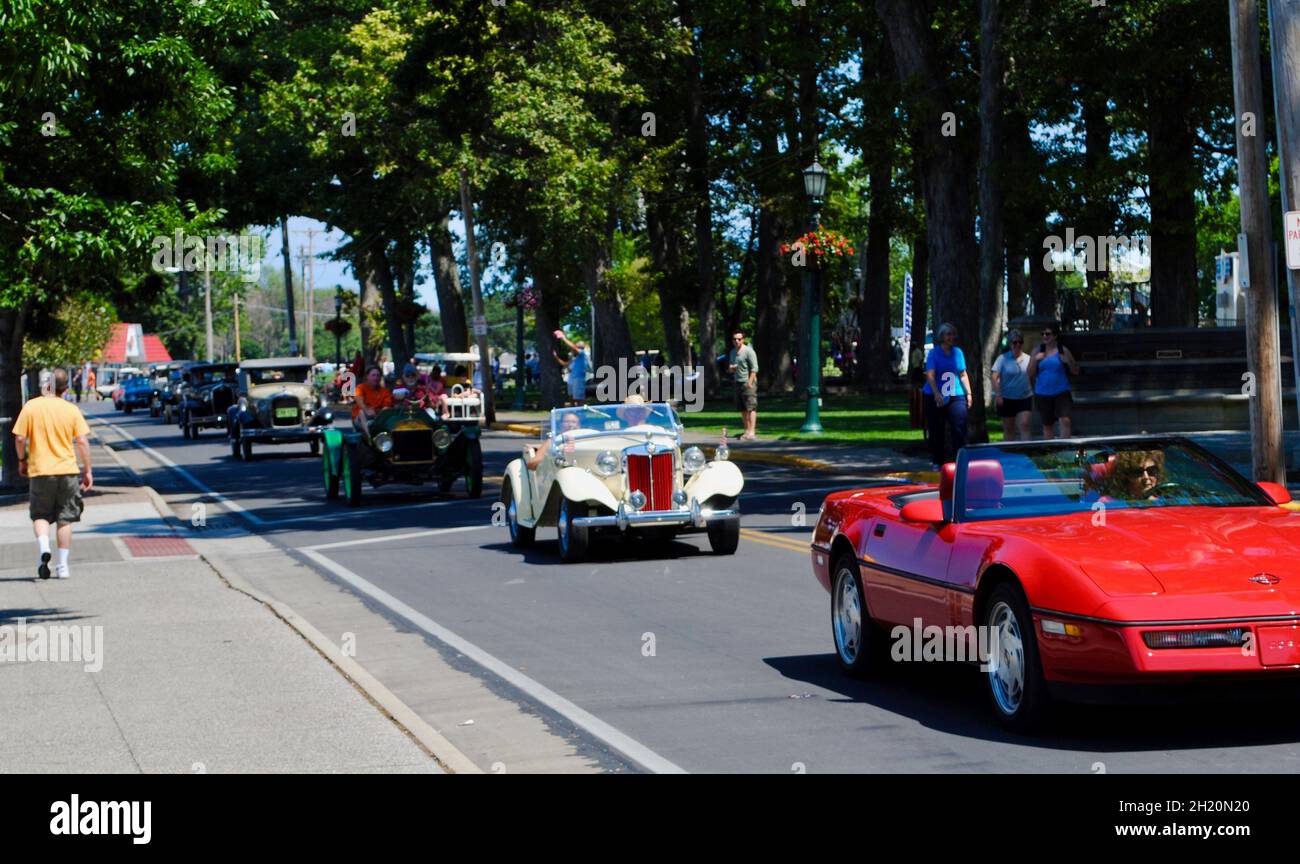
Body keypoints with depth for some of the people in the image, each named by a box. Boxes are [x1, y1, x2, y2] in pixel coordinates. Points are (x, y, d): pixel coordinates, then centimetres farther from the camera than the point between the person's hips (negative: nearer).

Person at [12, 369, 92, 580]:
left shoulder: (31, 407, -5)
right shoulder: (72, 410, -3)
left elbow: (20, 438, -6)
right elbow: (82, 442, -4)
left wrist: (22, 461, 11)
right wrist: (87, 471, 3)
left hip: (40, 470, -1)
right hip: (68, 470, 1)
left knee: (40, 515, 12)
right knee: (65, 519, 9)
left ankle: (44, 547, -15)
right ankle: (63, 565, 7)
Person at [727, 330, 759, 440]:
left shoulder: (748, 351, -6)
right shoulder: (733, 352, 18)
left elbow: (754, 369, -11)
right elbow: (730, 370, 27)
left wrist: (750, 382, -18)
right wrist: (730, 368, 3)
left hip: (748, 382, -8)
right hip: (738, 382, 8)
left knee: (751, 407, -12)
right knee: (743, 409, 8)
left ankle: (751, 432, -19)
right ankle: (746, 431, 12)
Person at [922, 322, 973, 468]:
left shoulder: (958, 352, 10)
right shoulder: (934, 353, -3)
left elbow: (963, 375, 18)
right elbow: (930, 375, -13)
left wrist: (968, 393, 13)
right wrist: (937, 394, -26)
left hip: (956, 396, 3)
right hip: (935, 398, -2)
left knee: (960, 429, -9)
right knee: (936, 432, 4)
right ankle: (937, 462, 14)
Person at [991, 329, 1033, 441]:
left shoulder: (1028, 359, 5)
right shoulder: (1003, 358, -4)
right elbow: (995, 378, -10)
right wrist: (998, 395, -21)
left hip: (1024, 398, 1)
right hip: (1006, 399, -1)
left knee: (1024, 425, -11)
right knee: (1008, 428, 8)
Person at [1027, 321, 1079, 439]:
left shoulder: (1063, 351, 1)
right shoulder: (1038, 351, 6)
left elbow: (1076, 371, 4)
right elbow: (1030, 374, 6)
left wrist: (1068, 362, -14)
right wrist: (1035, 360, -10)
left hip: (1061, 392, -2)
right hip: (1043, 393, 2)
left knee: (1065, 420, -18)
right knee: (1047, 425, 9)